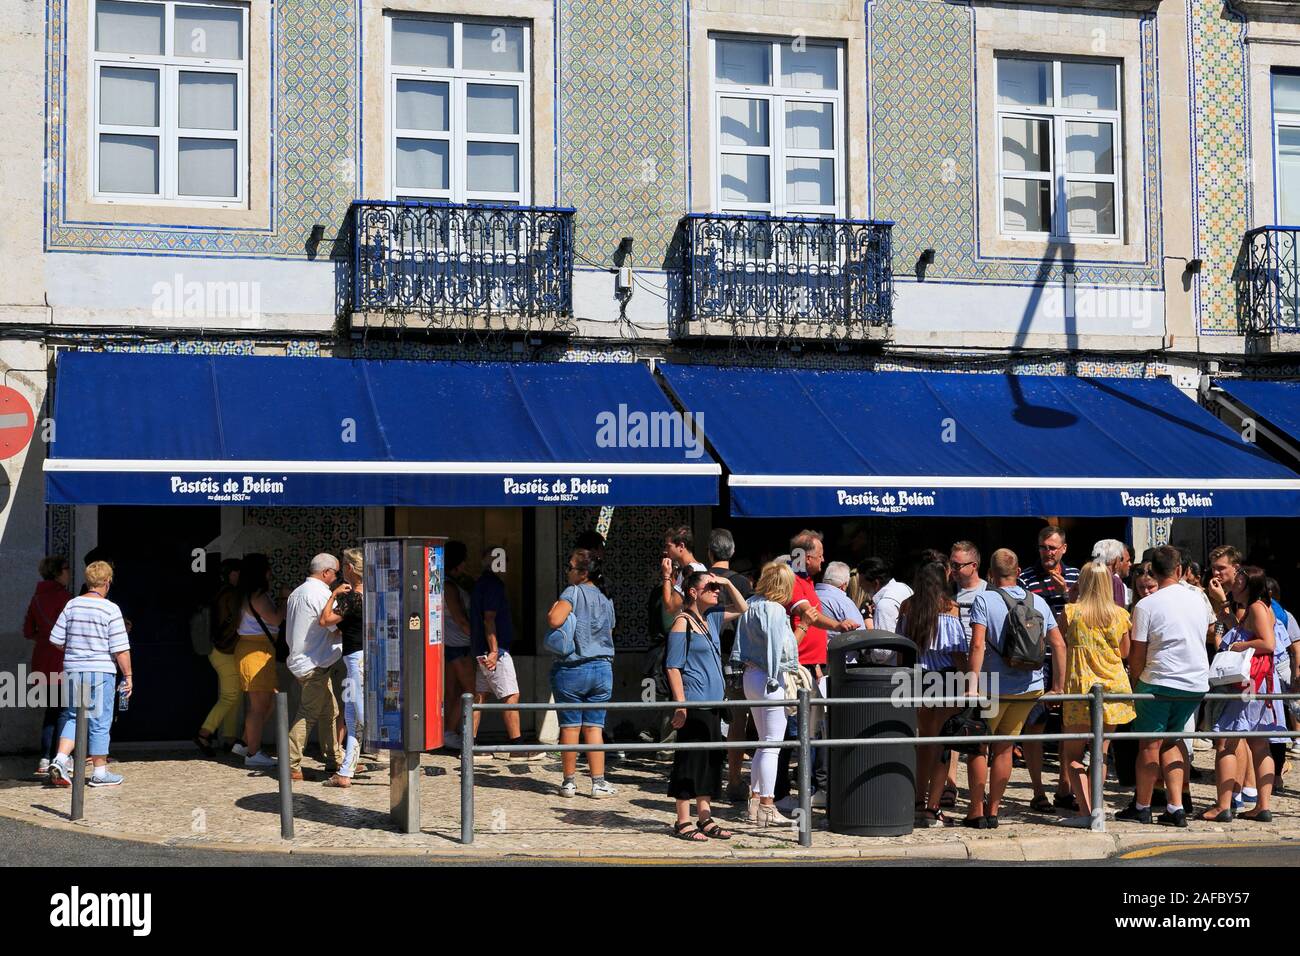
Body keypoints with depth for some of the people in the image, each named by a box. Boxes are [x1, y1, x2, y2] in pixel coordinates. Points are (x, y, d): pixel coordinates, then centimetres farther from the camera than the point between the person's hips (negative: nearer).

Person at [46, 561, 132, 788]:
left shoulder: (72, 605, 2)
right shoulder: (111, 609, -11)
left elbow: (56, 640, 5)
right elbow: (120, 649, -12)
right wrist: (128, 676, -3)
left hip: (72, 670, 4)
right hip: (101, 672, -4)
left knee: (71, 716, 16)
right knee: (99, 721, 5)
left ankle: (60, 759, -1)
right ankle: (100, 772, 13)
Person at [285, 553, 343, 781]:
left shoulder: (297, 592, 16)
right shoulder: (321, 593, -15)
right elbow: (338, 627, -16)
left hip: (300, 658, 10)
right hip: (314, 664, -10)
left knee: (329, 711, 14)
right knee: (307, 714, -7)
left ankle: (333, 761, 18)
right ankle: (291, 765, -6)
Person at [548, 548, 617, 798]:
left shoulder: (573, 592, -10)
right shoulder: (606, 600, 11)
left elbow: (555, 620, -24)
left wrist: (551, 610, -4)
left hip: (571, 670, -5)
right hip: (602, 669, 5)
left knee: (570, 726, 4)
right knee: (594, 726, 7)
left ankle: (570, 781, 11)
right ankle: (598, 782, 5)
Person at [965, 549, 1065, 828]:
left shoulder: (984, 600, -9)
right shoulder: (1038, 602, 5)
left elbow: (978, 644, -20)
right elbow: (1058, 645, 3)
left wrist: (973, 685, -19)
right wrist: (1058, 687, 8)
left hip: (994, 687, -4)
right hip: (1030, 688, 4)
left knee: (978, 746, 11)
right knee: (1004, 748, 14)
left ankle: (976, 812, 12)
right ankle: (993, 811, 18)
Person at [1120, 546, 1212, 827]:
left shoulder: (1146, 606, -10)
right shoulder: (1198, 600, 6)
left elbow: (1137, 655, -7)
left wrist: (1135, 682, 9)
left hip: (1159, 683, -5)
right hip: (1196, 684, 5)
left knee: (1150, 744, 7)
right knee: (1171, 741, 15)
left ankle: (1142, 806, 18)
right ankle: (1176, 808, 8)